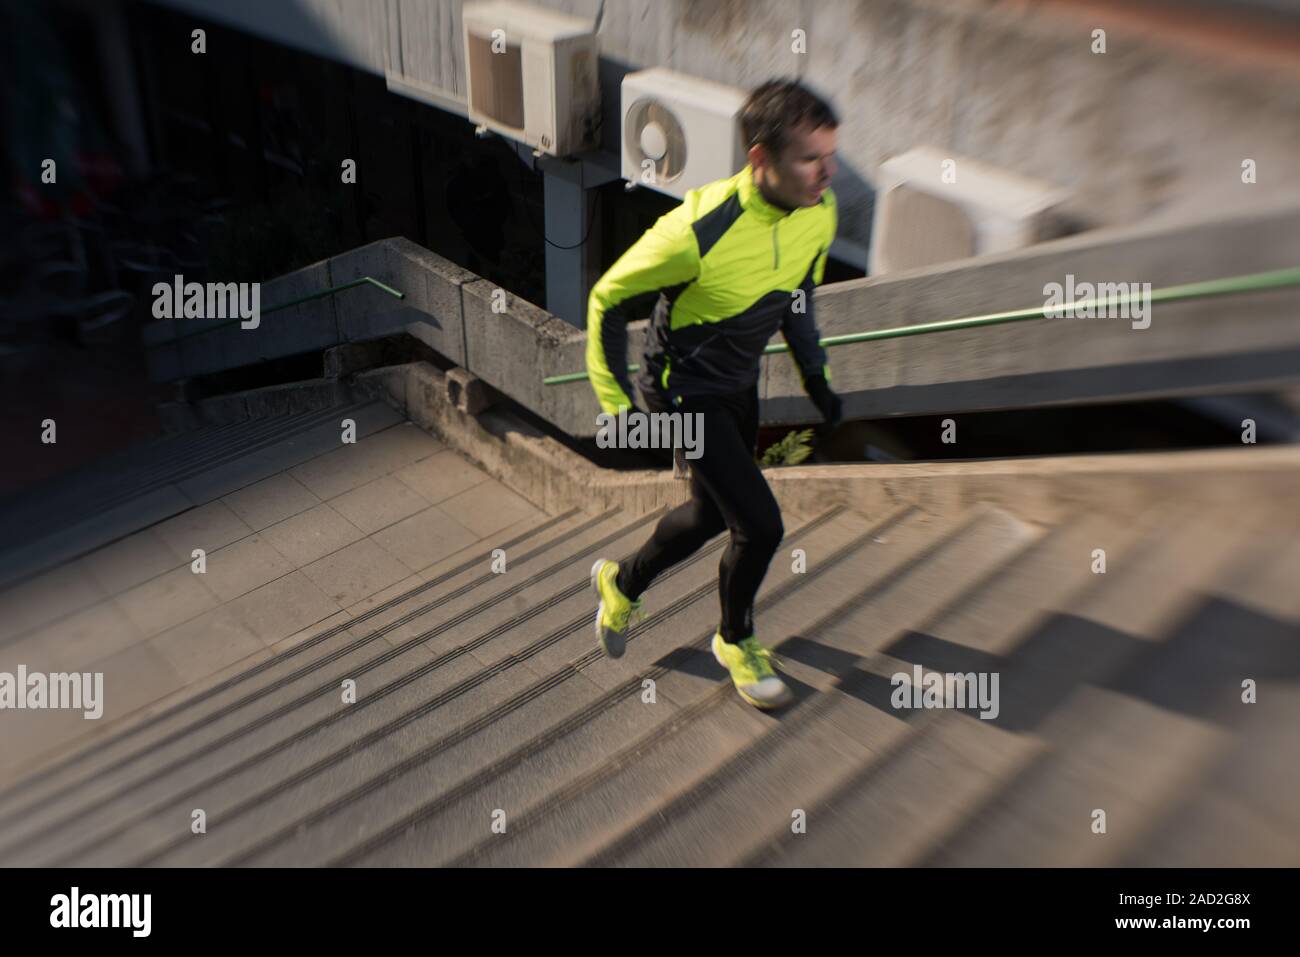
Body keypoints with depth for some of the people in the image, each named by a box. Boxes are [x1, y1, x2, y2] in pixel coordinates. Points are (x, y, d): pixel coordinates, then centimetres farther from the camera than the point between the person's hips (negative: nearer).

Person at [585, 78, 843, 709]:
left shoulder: (819, 213, -12)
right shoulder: (699, 231, -33)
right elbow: (608, 298, -19)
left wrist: (814, 374, 9)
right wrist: (617, 403, -17)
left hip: (739, 384, 7)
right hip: (684, 387, -7)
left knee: (712, 513, 20)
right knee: (760, 526, -9)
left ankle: (622, 585, 48)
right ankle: (735, 640, 21)